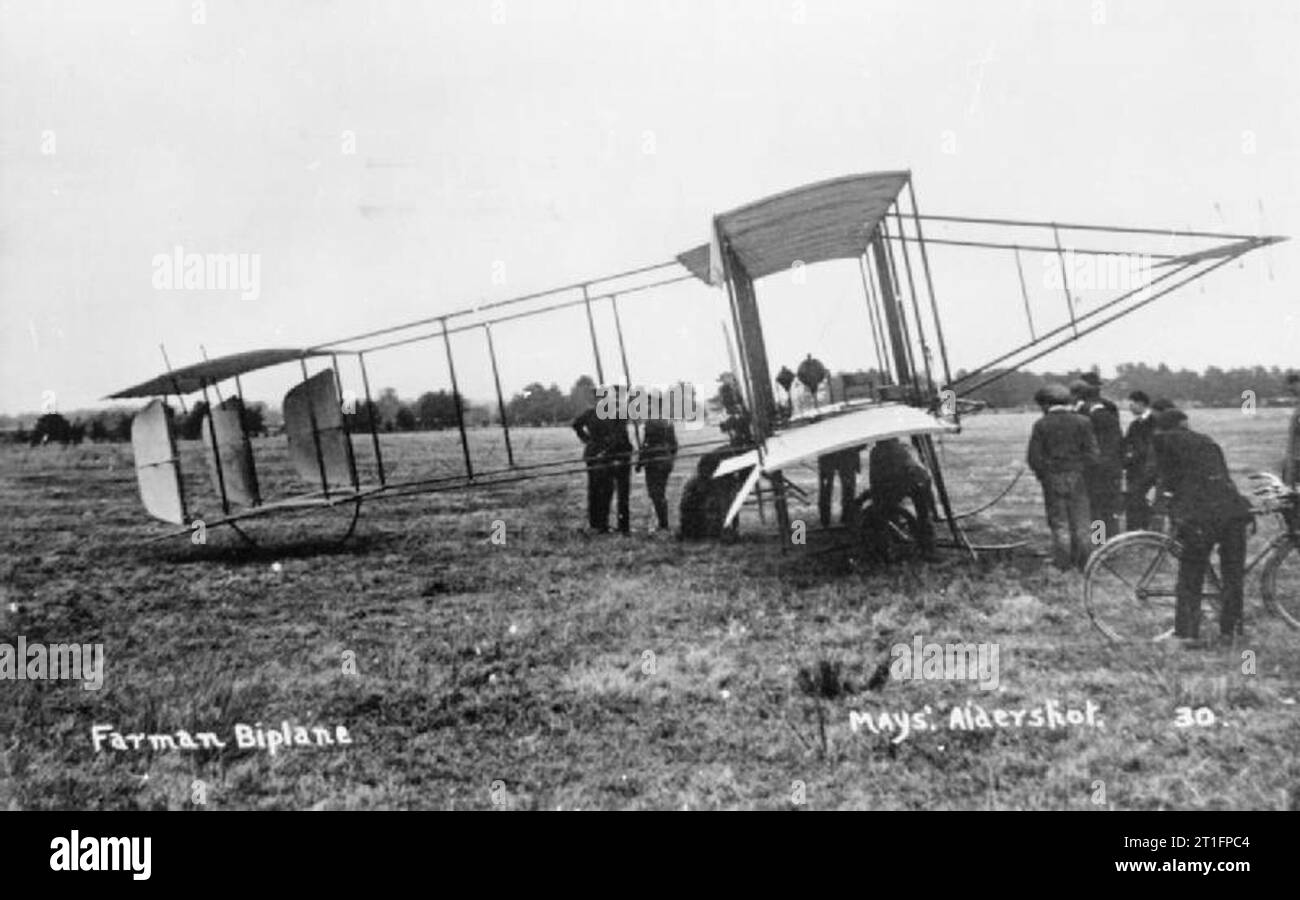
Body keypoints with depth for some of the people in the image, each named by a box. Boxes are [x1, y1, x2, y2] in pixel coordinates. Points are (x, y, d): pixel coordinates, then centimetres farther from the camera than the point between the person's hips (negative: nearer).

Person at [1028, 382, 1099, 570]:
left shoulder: (1041, 424, -5)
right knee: (1081, 524, 9)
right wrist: (1080, 466, 10)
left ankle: (1063, 565, 8)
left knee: (1059, 523, 7)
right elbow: (1092, 454, -5)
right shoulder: (1082, 422, -1)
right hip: (1077, 478, 1)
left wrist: (1042, 474, 10)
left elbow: (1034, 458, -6)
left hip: (1052, 479, -1)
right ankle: (1084, 564, 12)